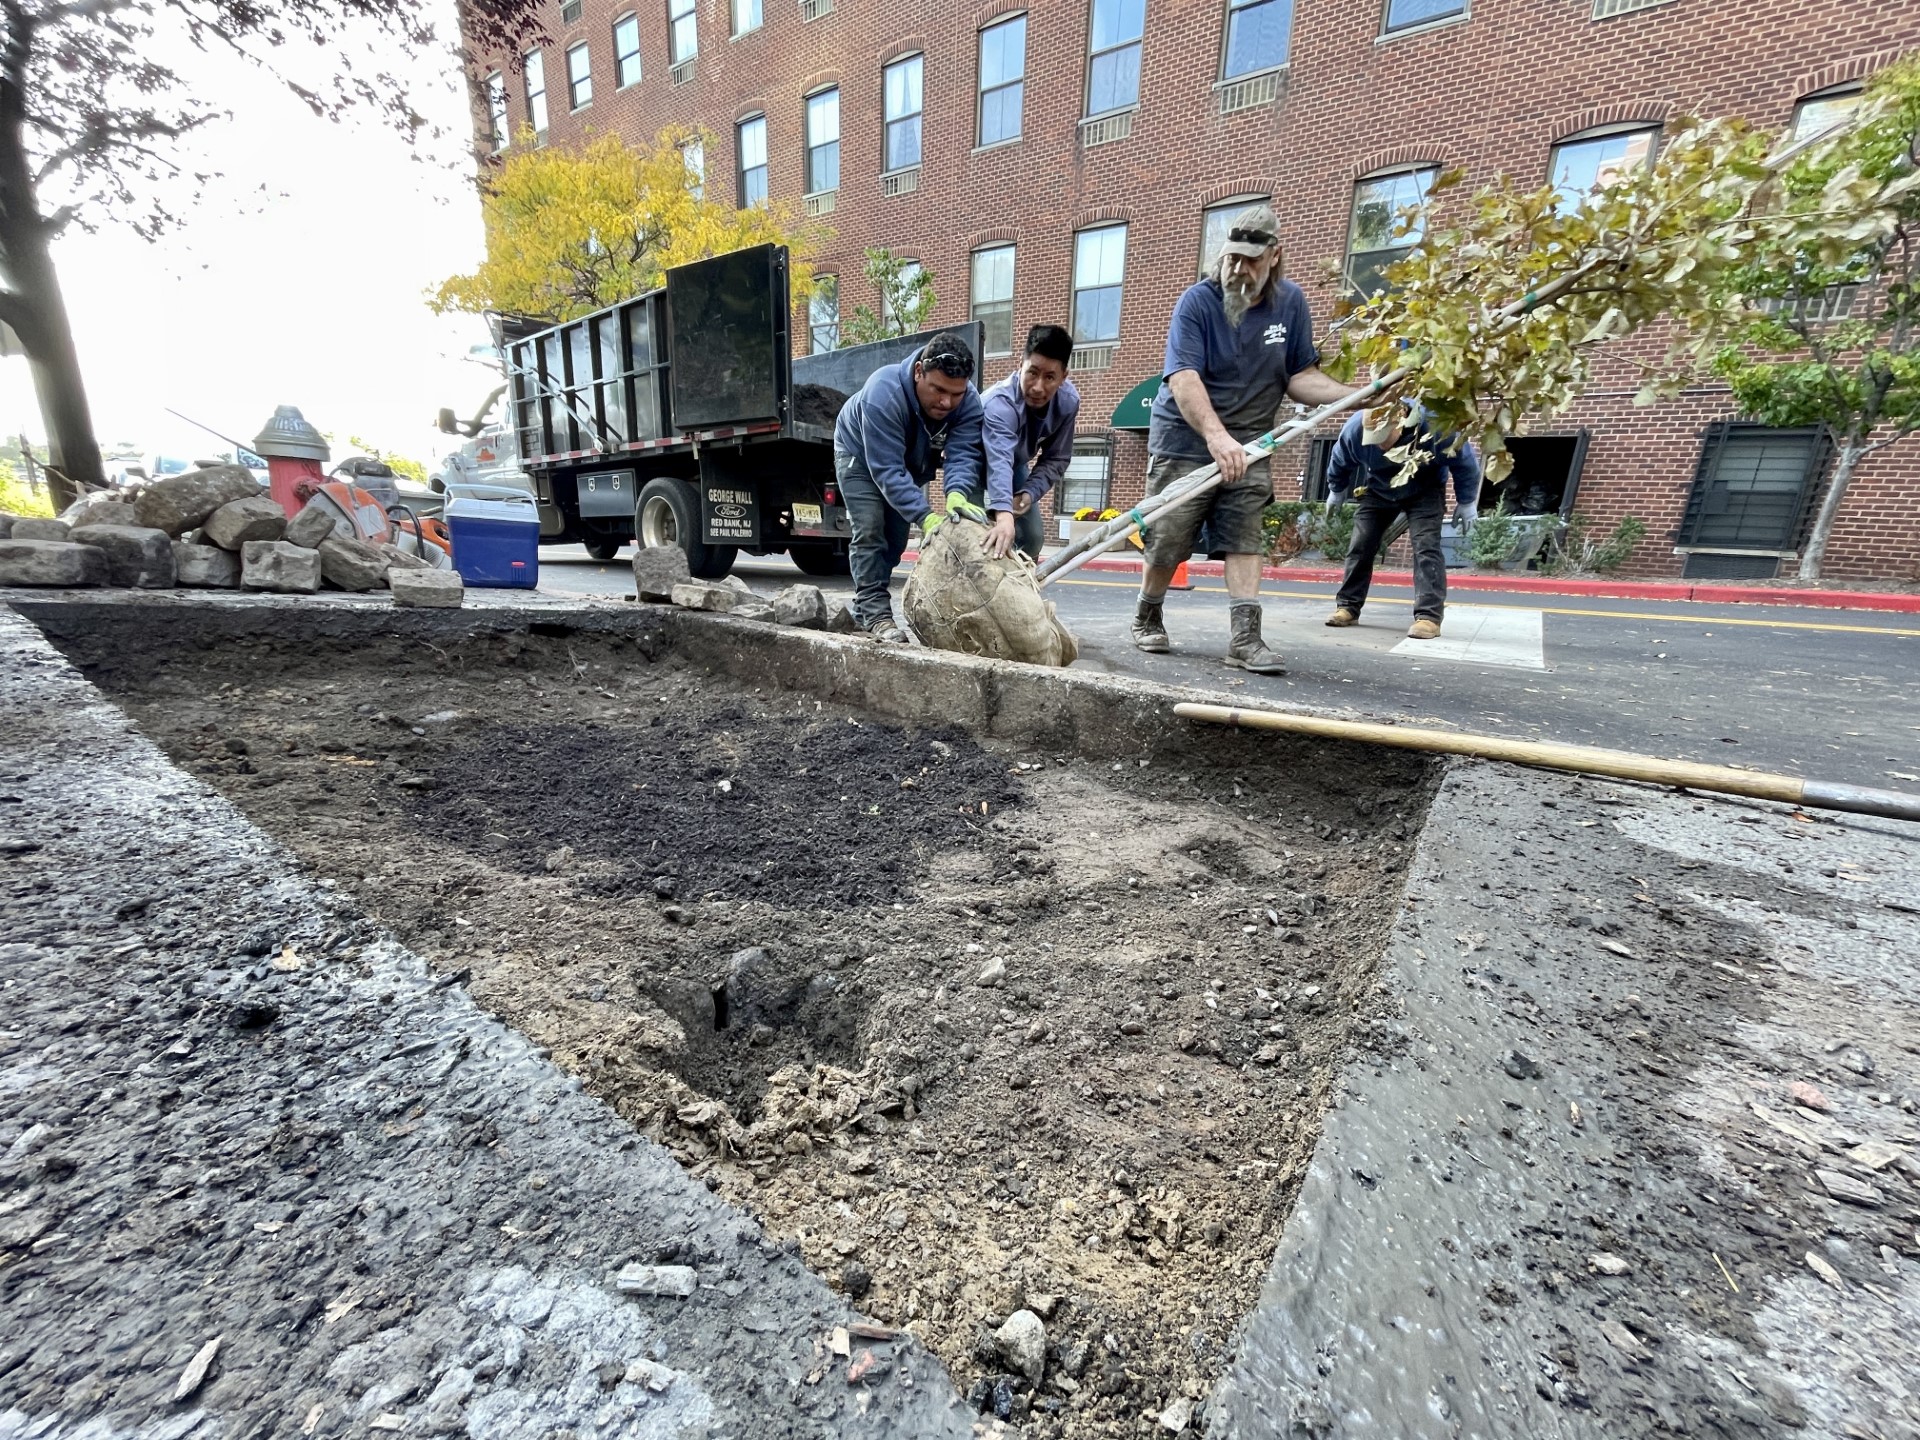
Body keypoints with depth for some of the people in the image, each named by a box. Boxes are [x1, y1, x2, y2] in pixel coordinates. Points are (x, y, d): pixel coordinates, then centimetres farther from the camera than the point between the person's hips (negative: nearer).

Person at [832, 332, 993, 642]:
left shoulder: (969, 400, -30)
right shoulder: (883, 393, -43)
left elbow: (963, 455, -39)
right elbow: (887, 470, -46)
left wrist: (957, 495, -62)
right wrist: (926, 517, -57)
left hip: (912, 462, 5)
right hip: (860, 454, -4)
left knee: (895, 535, 8)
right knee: (870, 530, -18)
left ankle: (866, 605, 22)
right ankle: (874, 612, -13)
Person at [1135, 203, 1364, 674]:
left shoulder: (1290, 301, 4)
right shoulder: (1197, 302, -9)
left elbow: (1300, 376, 4)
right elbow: (1183, 379, -23)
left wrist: (1359, 396, -12)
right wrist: (1216, 435, -38)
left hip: (1248, 443, 4)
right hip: (1184, 440, -3)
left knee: (1246, 537, -7)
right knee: (1167, 540, -1)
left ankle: (1246, 637, -7)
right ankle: (1147, 619, 21)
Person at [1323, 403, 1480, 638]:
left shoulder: (1436, 426, -33)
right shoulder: (1354, 429, -28)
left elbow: (1465, 462, -13)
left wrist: (1467, 502, -4)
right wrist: (1336, 491, 13)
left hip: (1425, 491, -3)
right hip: (1378, 490, 3)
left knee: (1426, 546, -18)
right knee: (1361, 546, -2)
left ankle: (1429, 616, -22)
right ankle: (1348, 607, 7)